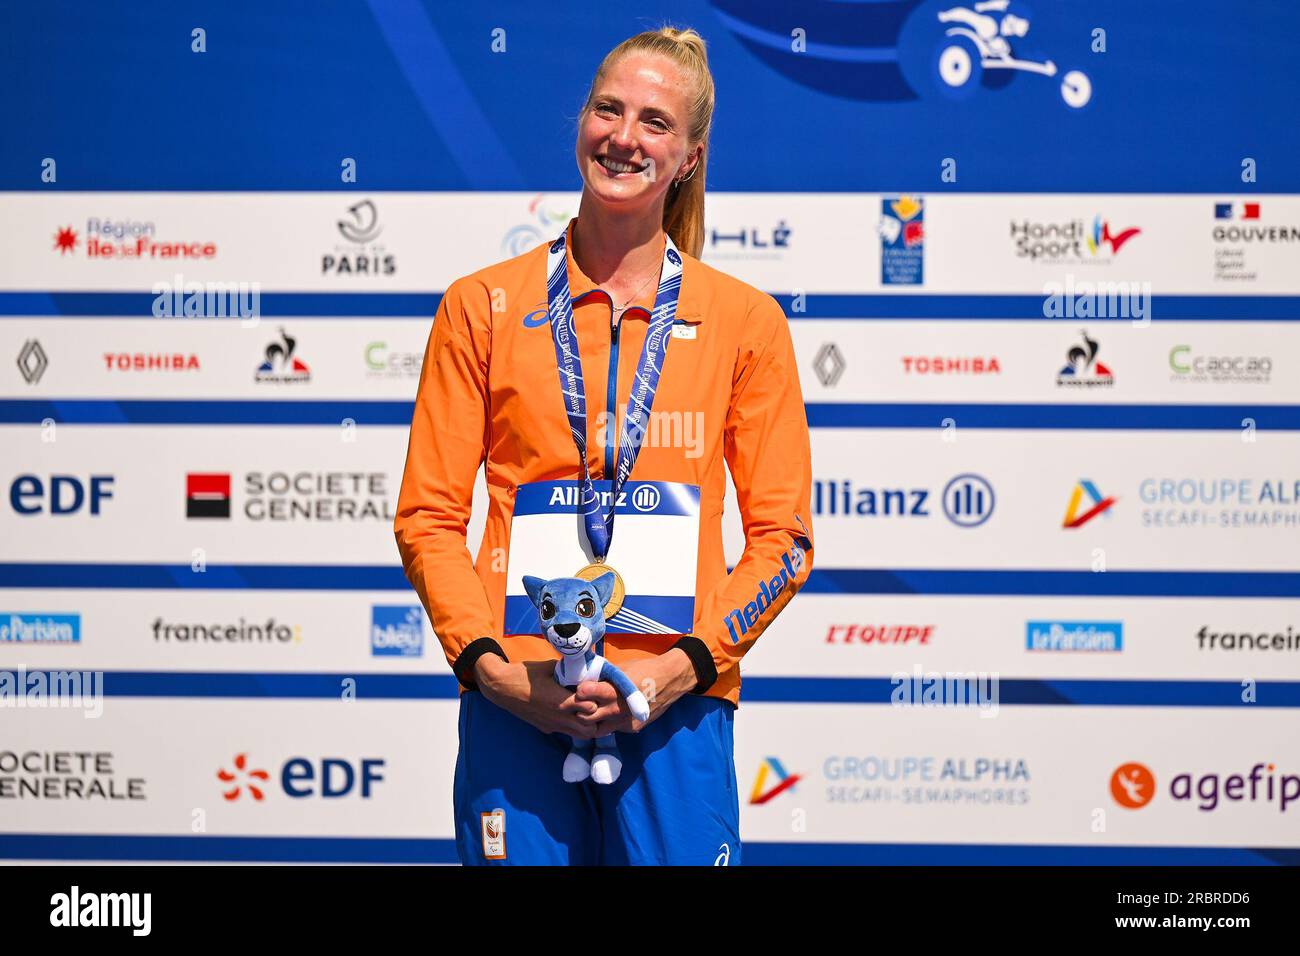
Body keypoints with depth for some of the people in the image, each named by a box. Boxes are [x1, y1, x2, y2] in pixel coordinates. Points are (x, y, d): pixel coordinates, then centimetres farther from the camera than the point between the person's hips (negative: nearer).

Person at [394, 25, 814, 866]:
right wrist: (485, 662, -7)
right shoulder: (483, 308, 8)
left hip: (674, 704, 0)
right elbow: (429, 517, 7)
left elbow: (783, 535, 6)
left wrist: (685, 664, -8)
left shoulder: (745, 321, 7)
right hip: (515, 699, 0)